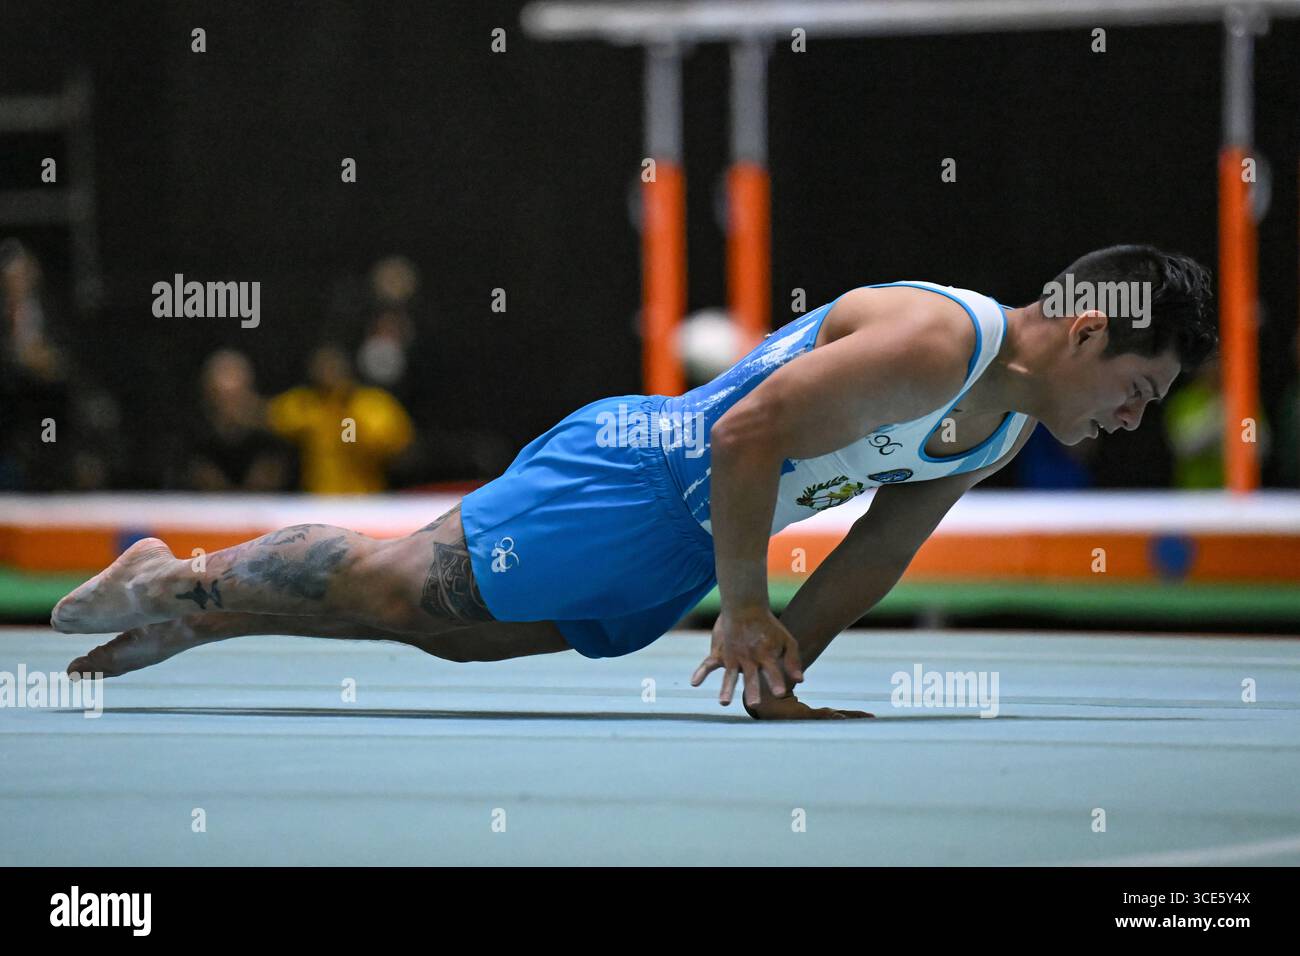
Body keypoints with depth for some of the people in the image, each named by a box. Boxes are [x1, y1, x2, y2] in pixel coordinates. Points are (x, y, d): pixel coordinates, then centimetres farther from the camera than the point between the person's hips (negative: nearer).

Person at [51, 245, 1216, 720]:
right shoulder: (935, 343, -26)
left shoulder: (1005, 429, 5)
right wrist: (744, 608, -21)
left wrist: (780, 676, 8)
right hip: (637, 479, -8)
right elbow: (751, 430, -29)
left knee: (430, 616, 16)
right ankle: (179, 587, 16)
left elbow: (875, 552, 14)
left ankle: (177, 600, 26)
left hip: (673, 556, 8)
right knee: (400, 587, -1)